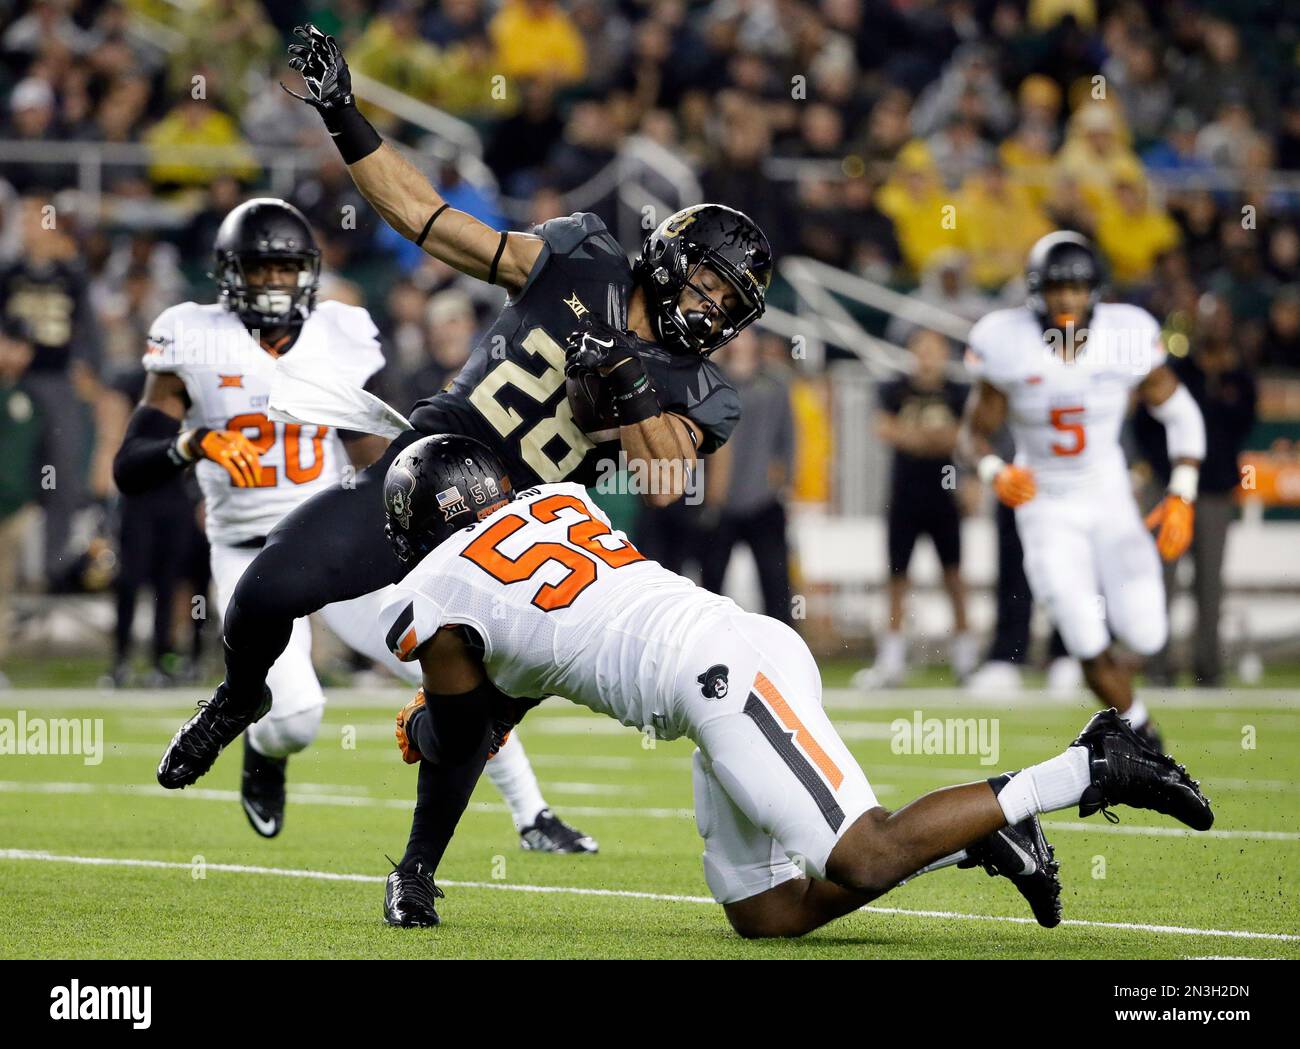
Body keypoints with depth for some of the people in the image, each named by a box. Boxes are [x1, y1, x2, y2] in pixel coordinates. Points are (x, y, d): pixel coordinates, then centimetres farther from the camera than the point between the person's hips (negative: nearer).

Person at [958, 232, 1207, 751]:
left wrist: (1181, 497, -11)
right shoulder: (1009, 346, -16)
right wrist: (996, 472, -27)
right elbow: (973, 433, -5)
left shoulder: (1126, 337, -14)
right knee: (1092, 651, -9)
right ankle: (1140, 731, 17)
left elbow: (1180, 414, -2)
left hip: (1109, 499, 1)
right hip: (1046, 508, -1)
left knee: (1145, 638, -10)